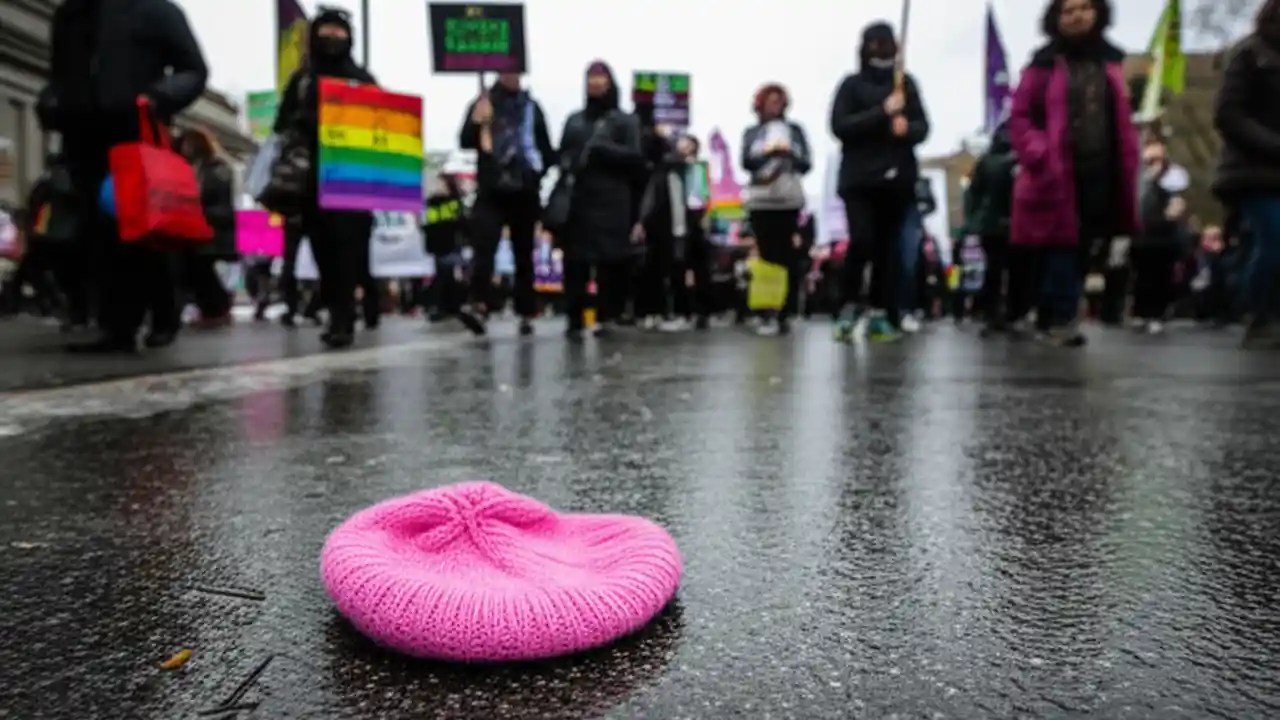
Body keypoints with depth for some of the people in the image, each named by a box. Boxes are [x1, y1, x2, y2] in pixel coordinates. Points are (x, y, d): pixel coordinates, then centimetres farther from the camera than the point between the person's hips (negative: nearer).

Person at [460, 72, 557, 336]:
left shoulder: (532, 106, 11)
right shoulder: (483, 103, 3)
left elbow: (546, 148, 14)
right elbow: (465, 143, -4)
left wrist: (539, 172, -3)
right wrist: (476, 123, -22)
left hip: (525, 193, 2)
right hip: (491, 193, -2)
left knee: (524, 256, 9)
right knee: (484, 251, -15)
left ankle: (526, 313, 16)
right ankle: (480, 306, -18)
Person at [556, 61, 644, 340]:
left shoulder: (626, 121, 8)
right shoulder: (574, 120, 20)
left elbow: (636, 158, -3)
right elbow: (562, 154, 20)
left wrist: (601, 148, -12)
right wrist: (567, 166, -2)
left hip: (613, 203, -2)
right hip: (577, 202, 3)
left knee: (611, 262, -6)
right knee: (575, 263, -5)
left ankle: (607, 317, 4)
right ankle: (575, 321, -2)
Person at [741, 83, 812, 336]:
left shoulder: (795, 130, 11)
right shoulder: (751, 132, 11)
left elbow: (807, 164, 3)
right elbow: (746, 162, -4)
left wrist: (790, 153, -15)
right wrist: (769, 152, -19)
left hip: (789, 201, 0)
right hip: (760, 202, 0)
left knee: (787, 257, -6)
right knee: (767, 256, -4)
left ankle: (785, 314, -2)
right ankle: (768, 314, 0)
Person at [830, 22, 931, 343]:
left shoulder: (907, 83, 12)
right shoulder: (852, 84, 5)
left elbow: (923, 127, 9)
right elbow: (839, 125, -7)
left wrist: (907, 127, -13)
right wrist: (883, 112, -13)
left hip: (898, 177, 3)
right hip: (859, 178, -2)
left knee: (888, 245, 1)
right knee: (861, 241, -16)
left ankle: (880, 313, 7)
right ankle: (851, 306, 1)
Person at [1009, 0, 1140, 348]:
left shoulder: (1110, 61, 15)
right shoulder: (1045, 64, 1)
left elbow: (1122, 118, 17)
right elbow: (1020, 116, -3)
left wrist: (1128, 163, 6)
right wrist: (1039, 155, -16)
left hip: (1101, 172, 5)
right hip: (1057, 175, -5)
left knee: (1081, 248, 7)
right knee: (1061, 248, -8)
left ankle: (1054, 318, 16)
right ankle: (1060, 319, -5)